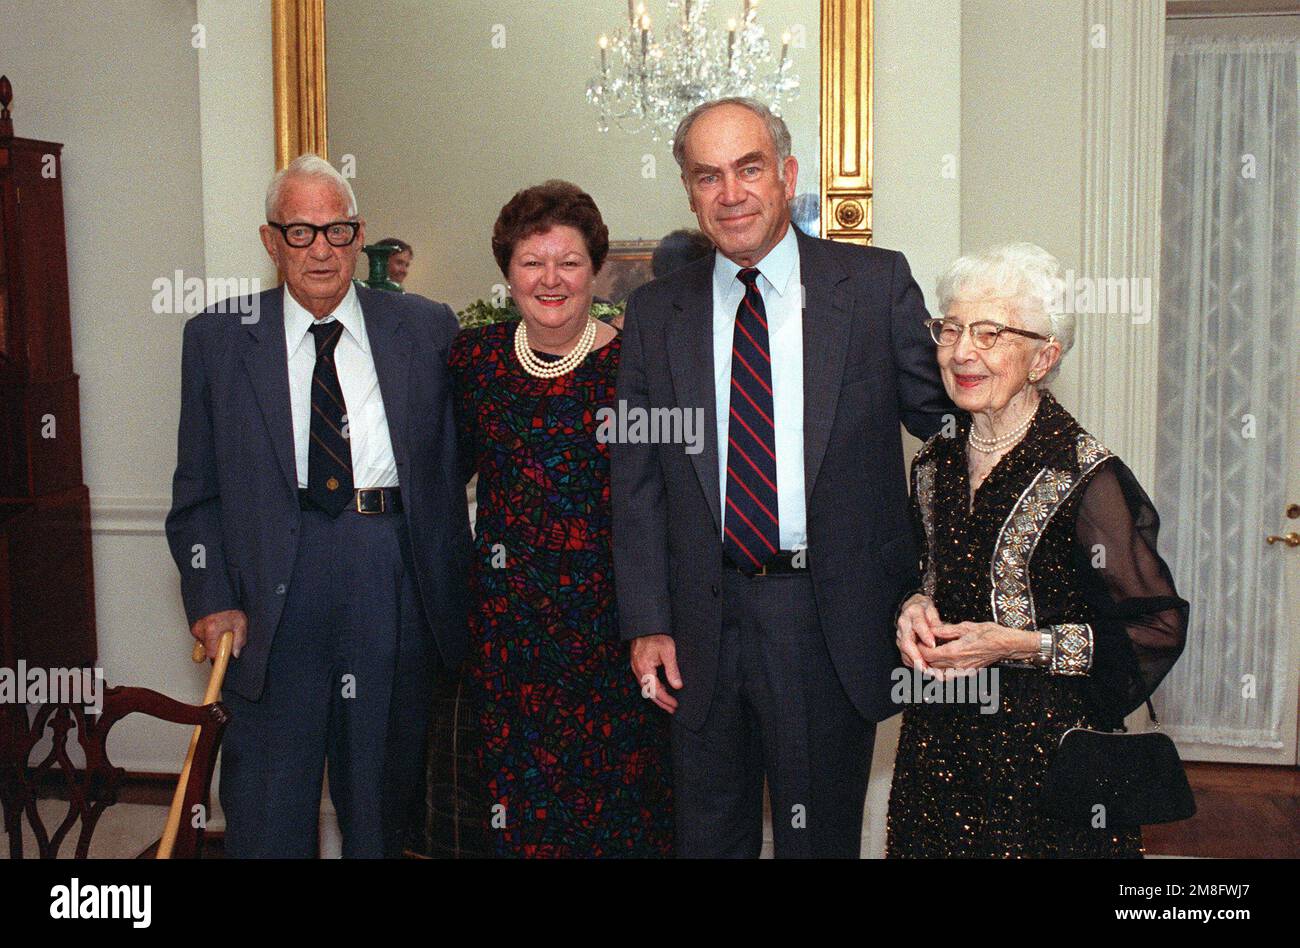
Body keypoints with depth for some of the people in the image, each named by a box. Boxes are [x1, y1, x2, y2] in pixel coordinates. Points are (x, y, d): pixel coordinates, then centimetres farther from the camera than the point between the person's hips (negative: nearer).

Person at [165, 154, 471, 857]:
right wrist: (211, 600, -4)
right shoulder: (217, 339, 6)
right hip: (272, 587, 0)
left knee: (383, 807, 12)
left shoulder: (426, 329, 7)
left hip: (399, 586, 1)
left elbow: (454, 461, 6)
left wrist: (455, 585, -1)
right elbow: (196, 491, 7)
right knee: (264, 819, 5)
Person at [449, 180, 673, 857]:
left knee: (617, 783, 6)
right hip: (507, 609, 3)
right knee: (517, 786, 11)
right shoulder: (475, 356, 4)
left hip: (611, 606, -2)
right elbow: (453, 464, 17)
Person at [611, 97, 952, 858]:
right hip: (703, 627, 2)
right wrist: (647, 623, 0)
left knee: (821, 836, 14)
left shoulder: (877, 284, -2)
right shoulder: (657, 312, 4)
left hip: (835, 622, -2)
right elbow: (636, 480, 5)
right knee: (708, 835, 18)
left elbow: (948, 420, 1)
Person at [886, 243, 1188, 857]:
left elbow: (1159, 626, -12)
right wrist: (916, 608, -2)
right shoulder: (935, 463, 3)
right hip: (937, 736, 6)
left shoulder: (1085, 478, -16)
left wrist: (1021, 645, -19)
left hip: (1047, 747, -5)